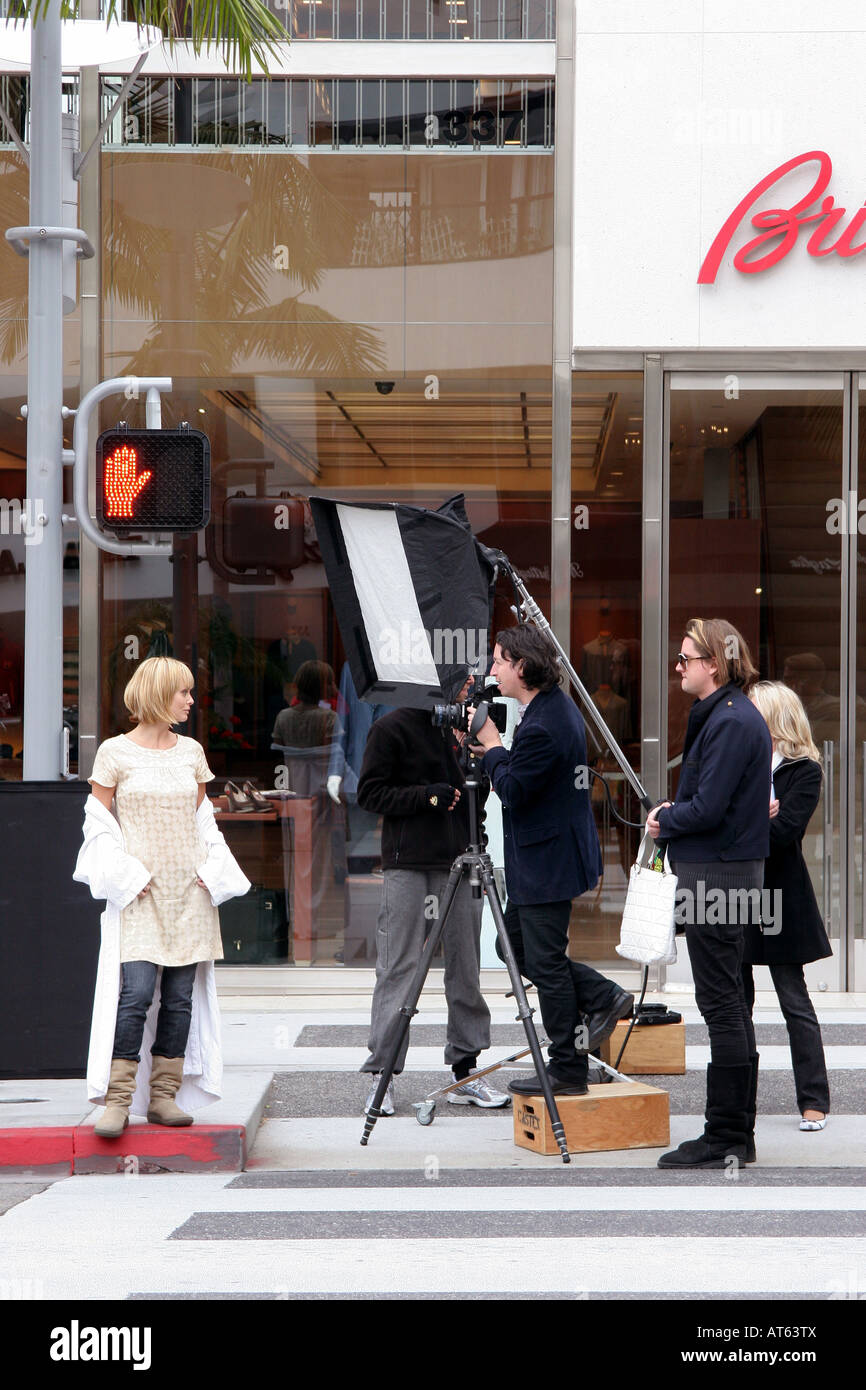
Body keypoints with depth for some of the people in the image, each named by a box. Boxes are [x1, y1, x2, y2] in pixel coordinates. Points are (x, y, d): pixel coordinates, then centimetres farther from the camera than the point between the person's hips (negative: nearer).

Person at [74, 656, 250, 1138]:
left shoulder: (192, 751, 12)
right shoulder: (115, 752, -1)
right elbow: (98, 820, 0)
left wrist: (211, 873, 4)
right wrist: (125, 875, -9)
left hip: (190, 892, 5)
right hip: (139, 895, -5)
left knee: (181, 997, 3)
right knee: (136, 994, -14)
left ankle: (164, 1095, 9)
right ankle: (118, 1100, -10)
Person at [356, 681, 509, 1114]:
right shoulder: (392, 729, -2)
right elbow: (369, 793, -4)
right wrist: (427, 796, -14)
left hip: (458, 861, 5)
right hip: (407, 865, -5)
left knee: (466, 968, 6)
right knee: (398, 969, -4)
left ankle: (464, 1071, 14)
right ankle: (382, 1076, 1)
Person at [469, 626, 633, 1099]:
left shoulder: (541, 727, -24)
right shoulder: (557, 706, 9)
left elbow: (513, 790, -20)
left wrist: (492, 746, -8)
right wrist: (496, 754, 6)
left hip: (547, 862, -10)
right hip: (546, 858, 10)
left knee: (546, 962, -2)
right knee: (514, 945, 18)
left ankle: (567, 1070, 6)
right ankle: (604, 998, 20)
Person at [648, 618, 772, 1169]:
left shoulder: (731, 721, -18)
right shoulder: (730, 714, 15)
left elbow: (707, 808, -22)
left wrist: (666, 822, -4)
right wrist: (675, 811, 7)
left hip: (718, 874, -11)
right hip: (728, 870, 11)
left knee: (721, 1002, -6)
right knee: (729, 1001, 13)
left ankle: (726, 1138, -2)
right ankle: (737, 1133, 19)